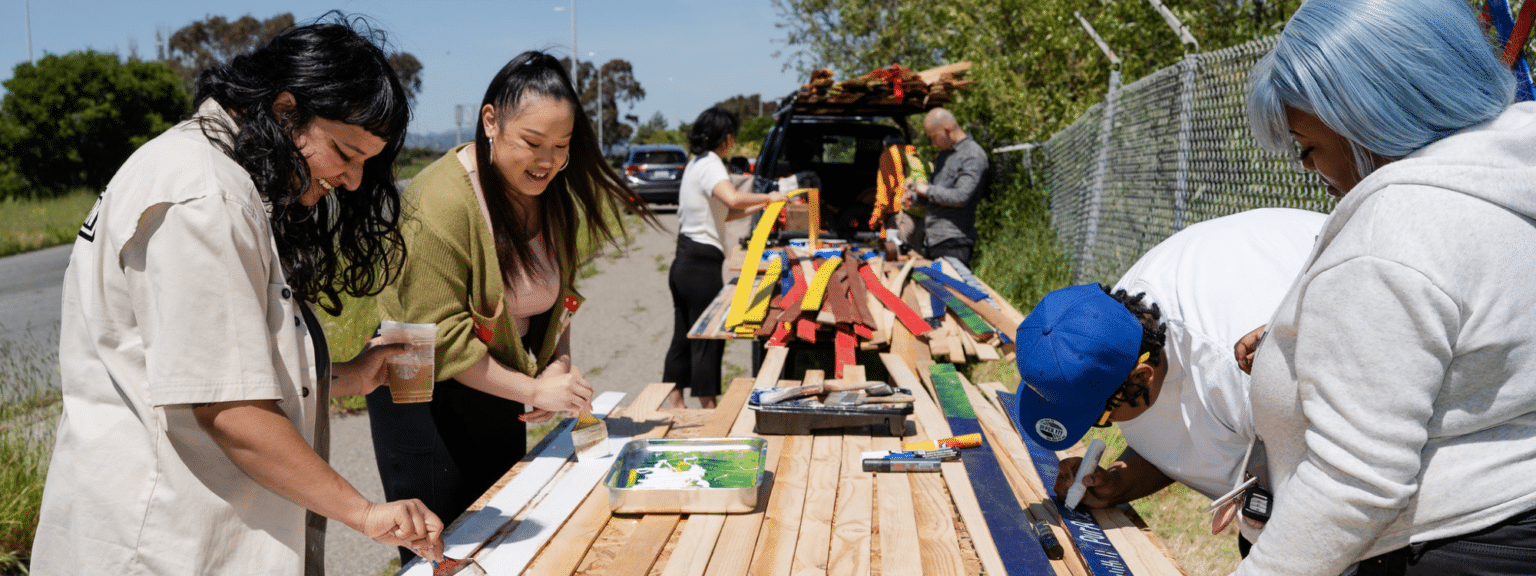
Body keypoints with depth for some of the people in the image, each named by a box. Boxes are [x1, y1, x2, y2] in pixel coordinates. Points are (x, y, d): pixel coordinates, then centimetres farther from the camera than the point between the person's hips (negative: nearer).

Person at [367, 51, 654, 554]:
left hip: (496, 396, 7)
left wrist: (558, 363, -6)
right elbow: (441, 339, -24)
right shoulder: (441, 202, -24)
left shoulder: (551, 194, 0)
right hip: (425, 397, -7)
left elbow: (554, 296, 11)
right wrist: (533, 390, -22)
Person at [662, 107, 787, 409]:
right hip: (702, 265, -10)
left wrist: (761, 205, 21)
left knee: (683, 339, 14)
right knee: (708, 341, -2)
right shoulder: (710, 164, -13)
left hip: (684, 263, 10)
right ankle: (709, 411, 4)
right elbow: (733, 198, -33)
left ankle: (675, 406, 20)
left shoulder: (696, 163, 18)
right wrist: (768, 196, -18)